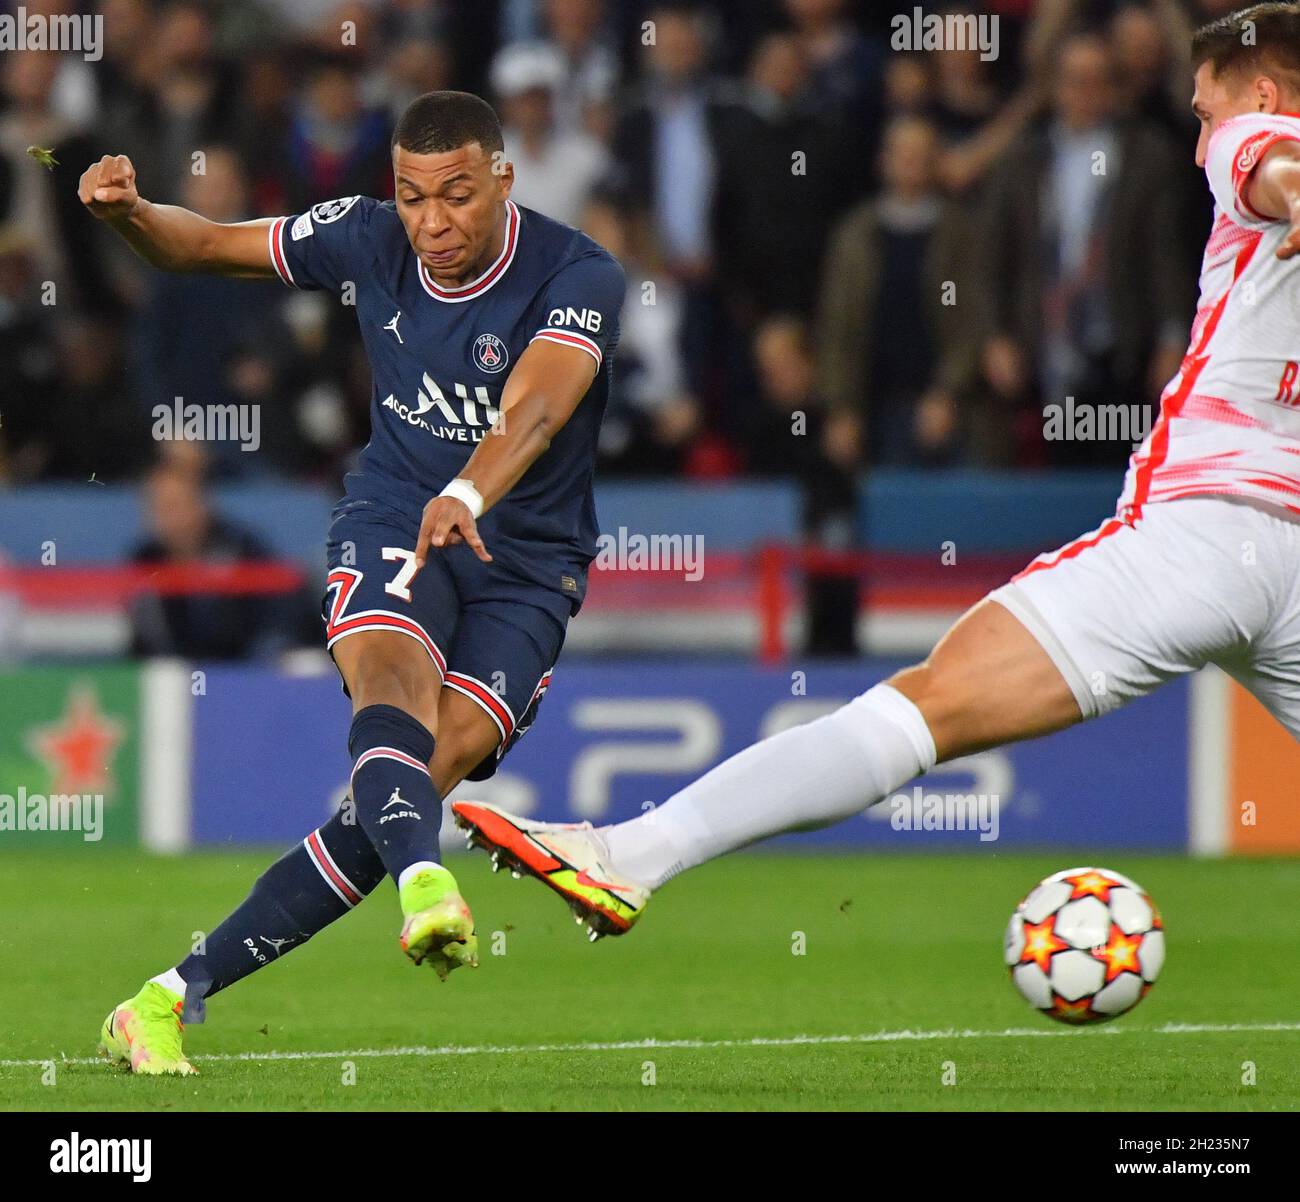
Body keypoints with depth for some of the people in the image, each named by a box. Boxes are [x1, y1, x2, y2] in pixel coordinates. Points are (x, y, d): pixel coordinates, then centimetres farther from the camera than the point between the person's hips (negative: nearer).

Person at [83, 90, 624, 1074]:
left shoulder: (579, 277, -16)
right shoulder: (368, 239, -2)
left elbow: (534, 408, -35)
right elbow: (208, 246, 11)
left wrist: (469, 495, -55)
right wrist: (129, 213, -12)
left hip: (525, 566, -2)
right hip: (392, 521, 2)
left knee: (434, 768, -19)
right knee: (393, 672, -32)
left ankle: (179, 993, -17)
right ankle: (426, 884, -63)